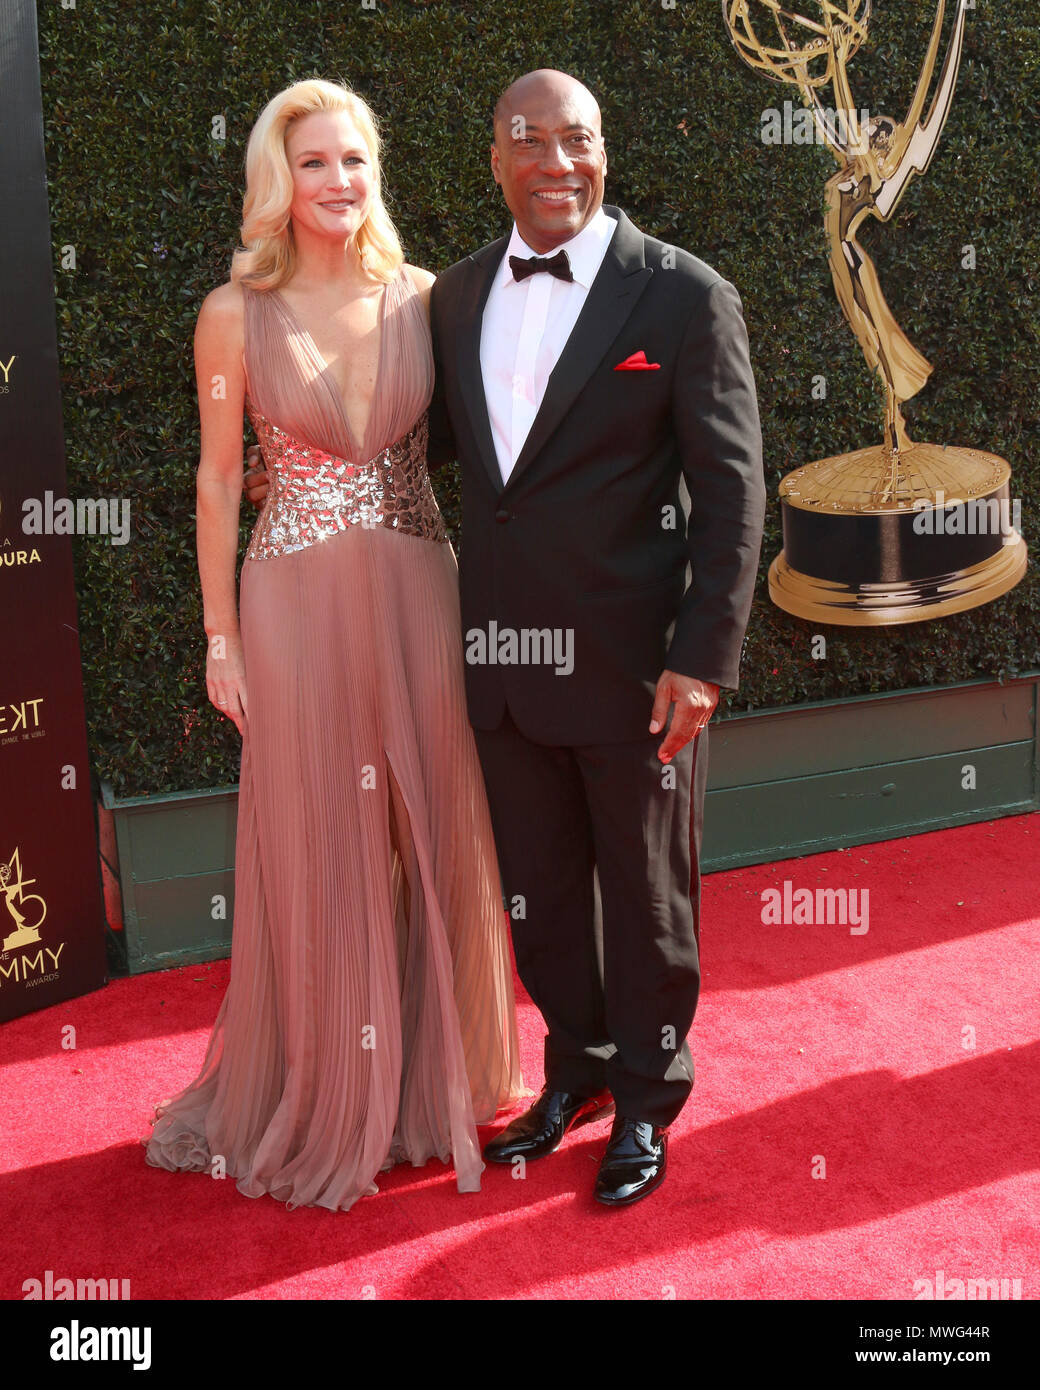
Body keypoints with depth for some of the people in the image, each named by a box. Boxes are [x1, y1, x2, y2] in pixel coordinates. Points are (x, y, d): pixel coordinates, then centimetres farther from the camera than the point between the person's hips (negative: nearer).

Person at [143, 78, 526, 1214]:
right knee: (317, 847, 8)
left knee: (431, 835, 10)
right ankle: (323, 1090, 29)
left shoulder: (422, 299, 3)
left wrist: (477, 598, 3)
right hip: (297, 605, -2)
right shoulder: (236, 313, -3)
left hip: (419, 598, 2)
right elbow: (218, 478, 0)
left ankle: (431, 1074, 32)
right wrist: (220, 637, -1)